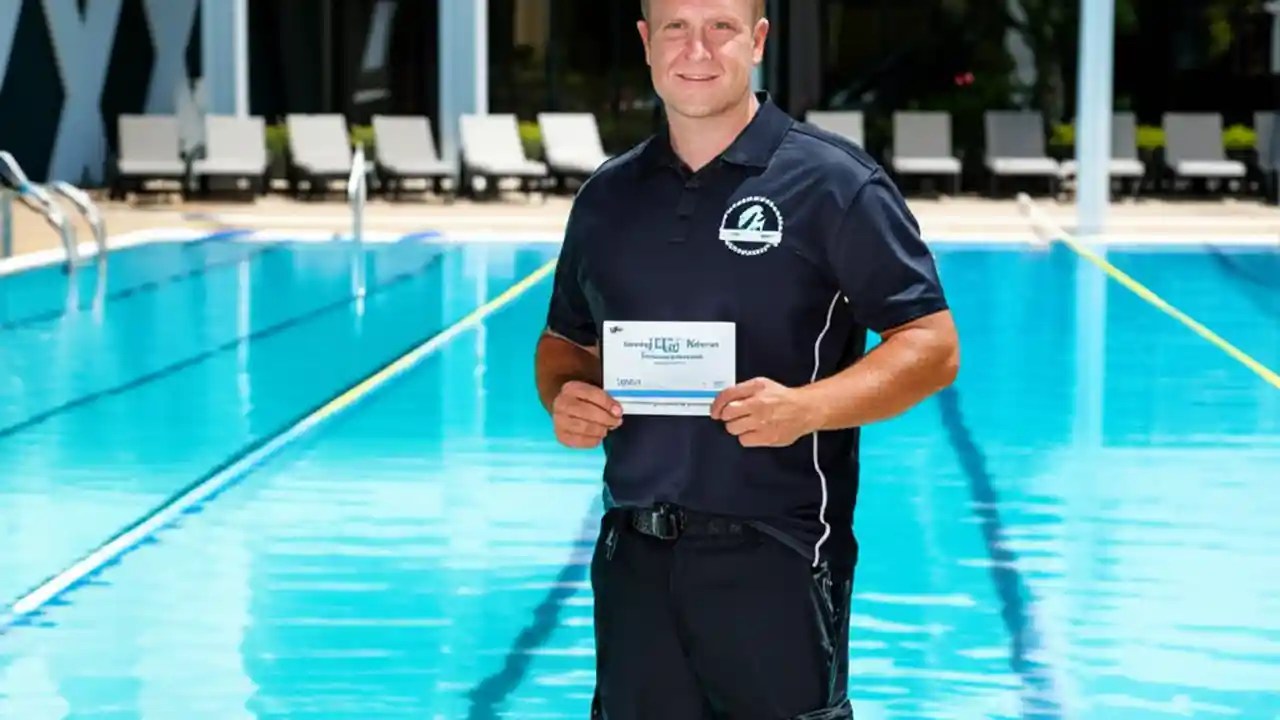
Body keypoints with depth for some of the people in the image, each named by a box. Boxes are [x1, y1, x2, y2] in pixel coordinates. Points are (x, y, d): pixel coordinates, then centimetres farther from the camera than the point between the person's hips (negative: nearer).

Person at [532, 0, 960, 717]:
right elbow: (567, 340, 23)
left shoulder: (833, 182, -6)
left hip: (775, 558, -5)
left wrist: (803, 406, -23)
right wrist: (562, 395, -1)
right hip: (634, 558, 5)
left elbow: (931, 346, -8)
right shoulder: (608, 196, 11)